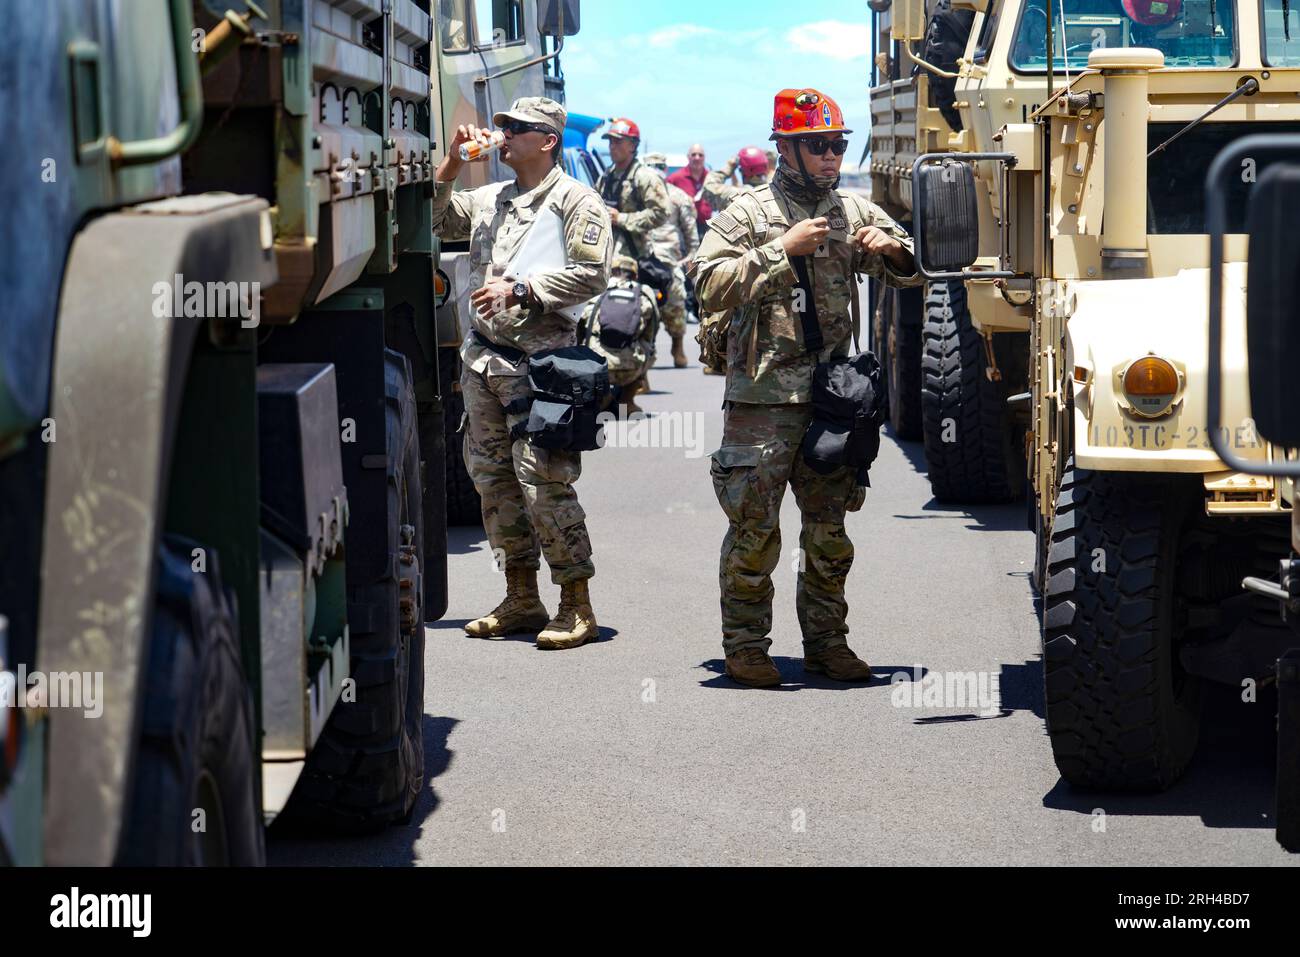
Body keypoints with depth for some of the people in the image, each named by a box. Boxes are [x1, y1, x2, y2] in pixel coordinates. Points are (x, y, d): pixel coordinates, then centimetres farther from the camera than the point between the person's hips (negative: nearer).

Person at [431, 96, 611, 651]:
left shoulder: (576, 202, -3)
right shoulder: (488, 200, 18)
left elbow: (591, 276, -12)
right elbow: (434, 221, 20)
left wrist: (519, 291, -17)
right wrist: (451, 164, 9)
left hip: (539, 360, -8)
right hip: (482, 356, 8)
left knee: (543, 482, -12)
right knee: (493, 476, 10)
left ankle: (576, 607, -5)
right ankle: (521, 599, 19)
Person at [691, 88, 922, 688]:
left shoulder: (854, 213, 12)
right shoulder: (748, 213, -1)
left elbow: (911, 274, 19)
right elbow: (709, 285, -13)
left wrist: (893, 251, -4)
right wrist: (782, 250, -18)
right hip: (762, 396, -4)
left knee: (829, 528, 10)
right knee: (755, 530, -4)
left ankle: (826, 641, 20)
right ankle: (746, 647, 6)